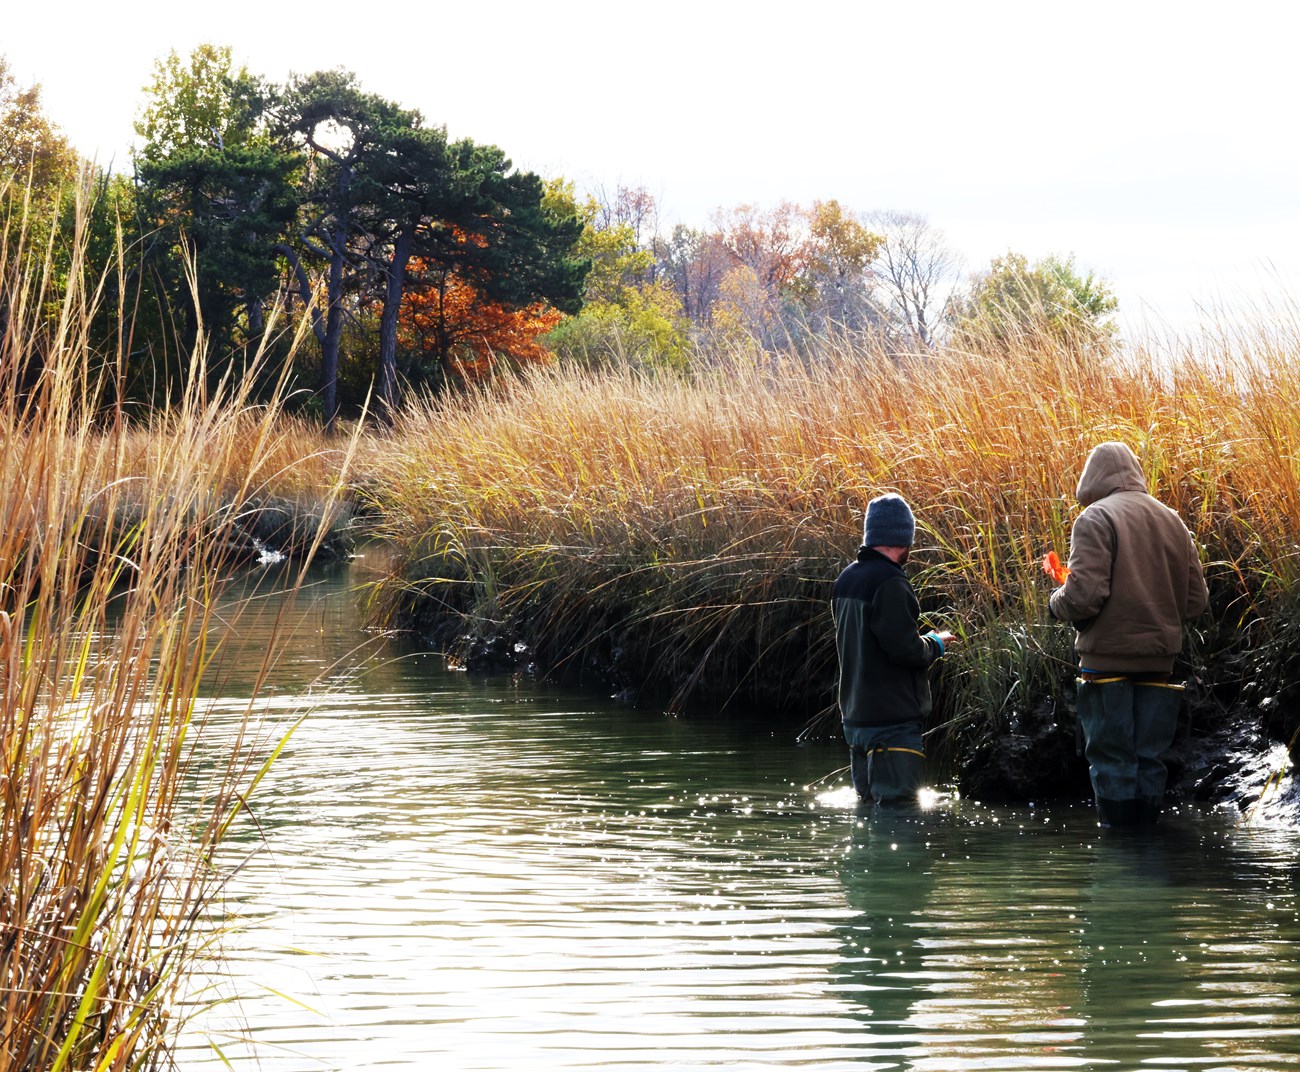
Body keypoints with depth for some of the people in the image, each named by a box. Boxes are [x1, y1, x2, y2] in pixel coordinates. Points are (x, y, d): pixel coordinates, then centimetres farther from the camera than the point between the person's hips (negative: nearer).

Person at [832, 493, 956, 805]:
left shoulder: (846, 579, 11)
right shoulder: (889, 582, -18)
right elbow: (905, 648, -22)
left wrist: (925, 642, 20)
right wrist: (934, 644, -2)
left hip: (855, 715, 9)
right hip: (893, 718, -9)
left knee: (869, 799, 17)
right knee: (897, 801, -6)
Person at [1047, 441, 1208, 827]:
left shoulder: (1096, 518, -8)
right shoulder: (1172, 521, 11)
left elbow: (1084, 595, -18)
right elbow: (1195, 601, 10)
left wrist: (1055, 603, 2)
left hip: (1109, 656, -5)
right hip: (1159, 660, 5)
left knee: (1111, 757, 2)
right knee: (1149, 757, 12)